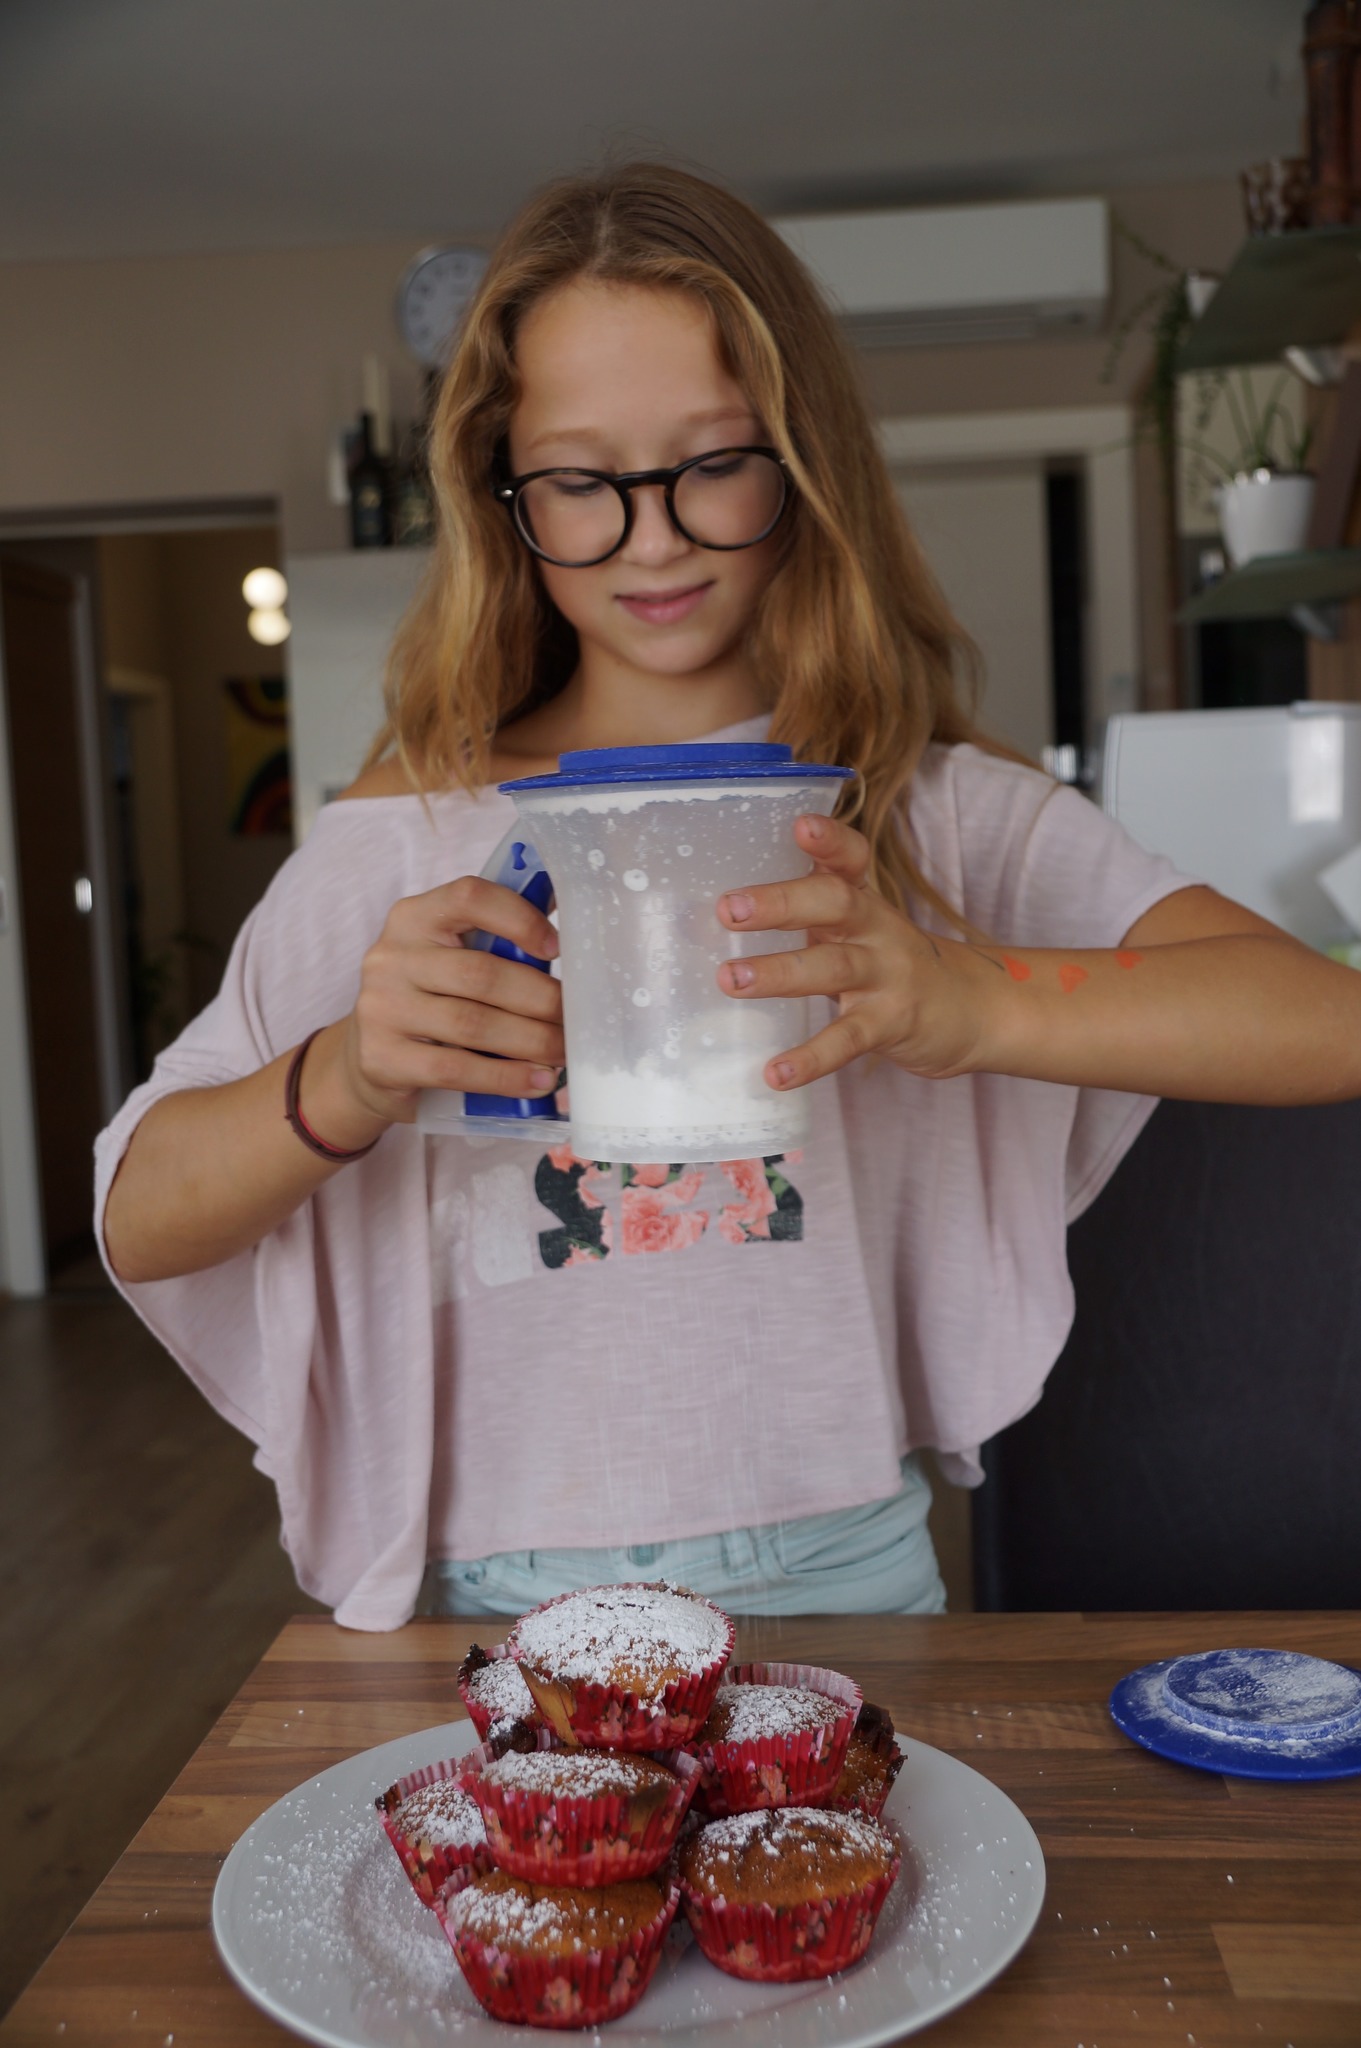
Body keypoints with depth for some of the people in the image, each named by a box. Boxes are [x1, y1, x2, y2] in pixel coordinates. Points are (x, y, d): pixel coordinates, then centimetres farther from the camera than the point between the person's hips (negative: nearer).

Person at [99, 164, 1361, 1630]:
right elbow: (137, 1223, -1)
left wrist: (970, 999, -28)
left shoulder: (933, 804, 0)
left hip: (840, 1570, 0)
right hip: (511, 1588, 1)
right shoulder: (411, 826, 2)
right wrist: (343, 1081, -21)